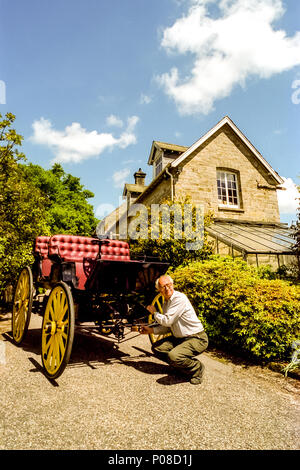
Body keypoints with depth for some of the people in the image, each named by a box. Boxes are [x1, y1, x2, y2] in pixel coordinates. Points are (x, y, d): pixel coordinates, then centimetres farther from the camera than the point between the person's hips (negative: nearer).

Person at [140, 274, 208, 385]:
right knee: (156, 348, 1)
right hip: (180, 338, 9)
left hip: (197, 338, -9)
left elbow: (167, 321, -20)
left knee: (173, 356, -29)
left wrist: (154, 312, -4)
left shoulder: (180, 298, -20)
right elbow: (167, 327, 16)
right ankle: (183, 364, 12)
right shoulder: (166, 302, 9)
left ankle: (197, 367, 0)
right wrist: (151, 330, 6)